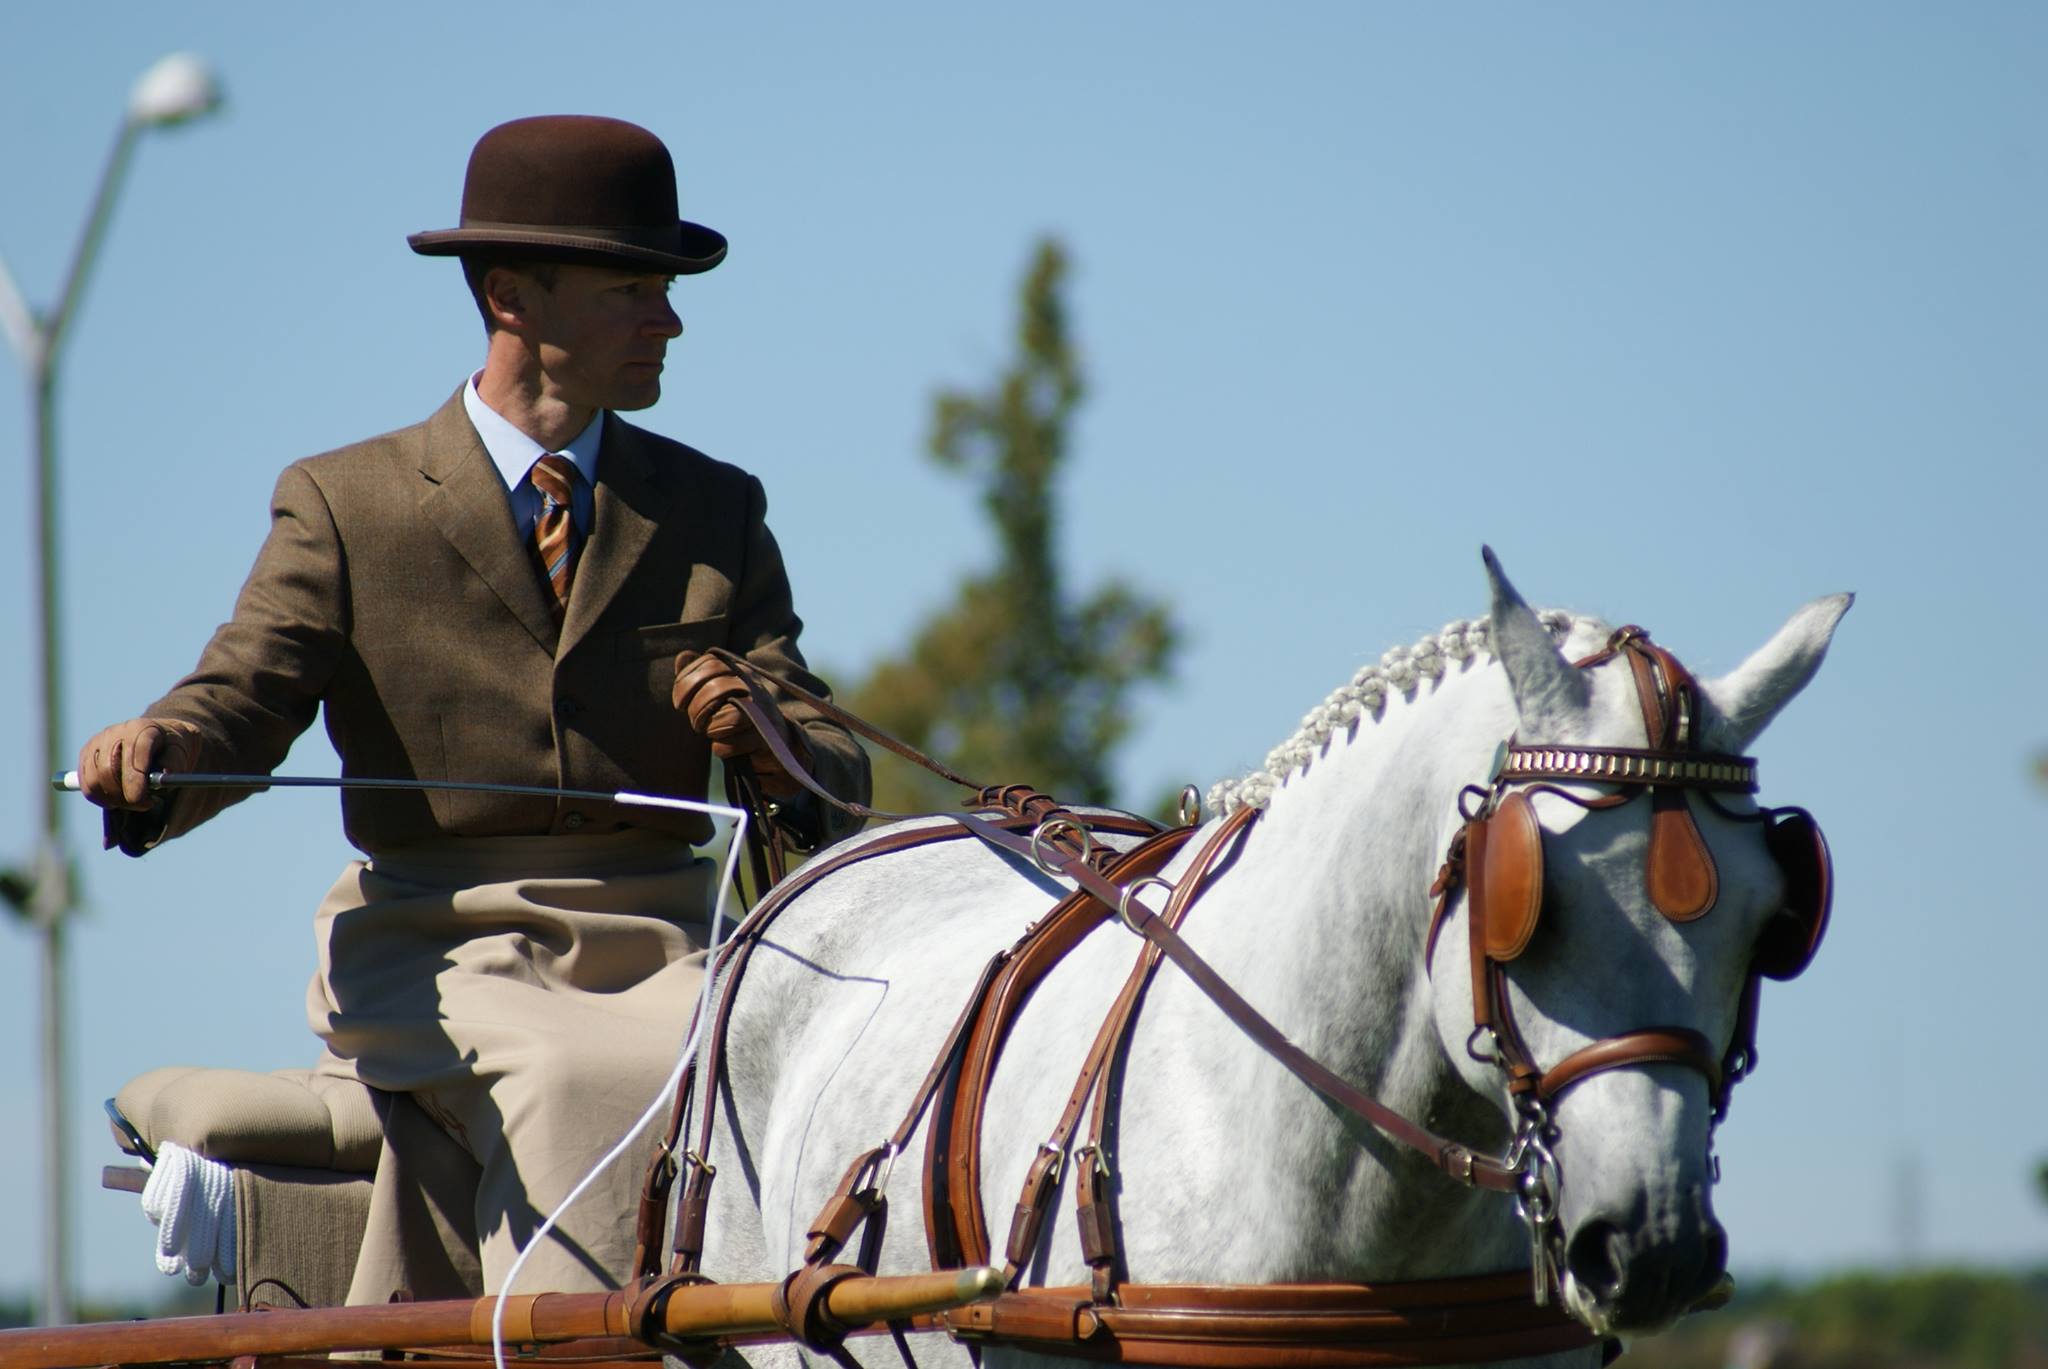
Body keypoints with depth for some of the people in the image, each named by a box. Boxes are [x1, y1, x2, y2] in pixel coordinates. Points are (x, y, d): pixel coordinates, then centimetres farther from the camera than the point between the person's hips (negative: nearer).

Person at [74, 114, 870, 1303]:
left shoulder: (713, 511, 15)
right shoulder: (344, 506, 8)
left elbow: (834, 776, 8)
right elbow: (242, 700, -5)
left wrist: (775, 745, -18)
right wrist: (158, 754, -30)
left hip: (658, 943, 2)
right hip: (434, 949, -2)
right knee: (560, 1080, -33)